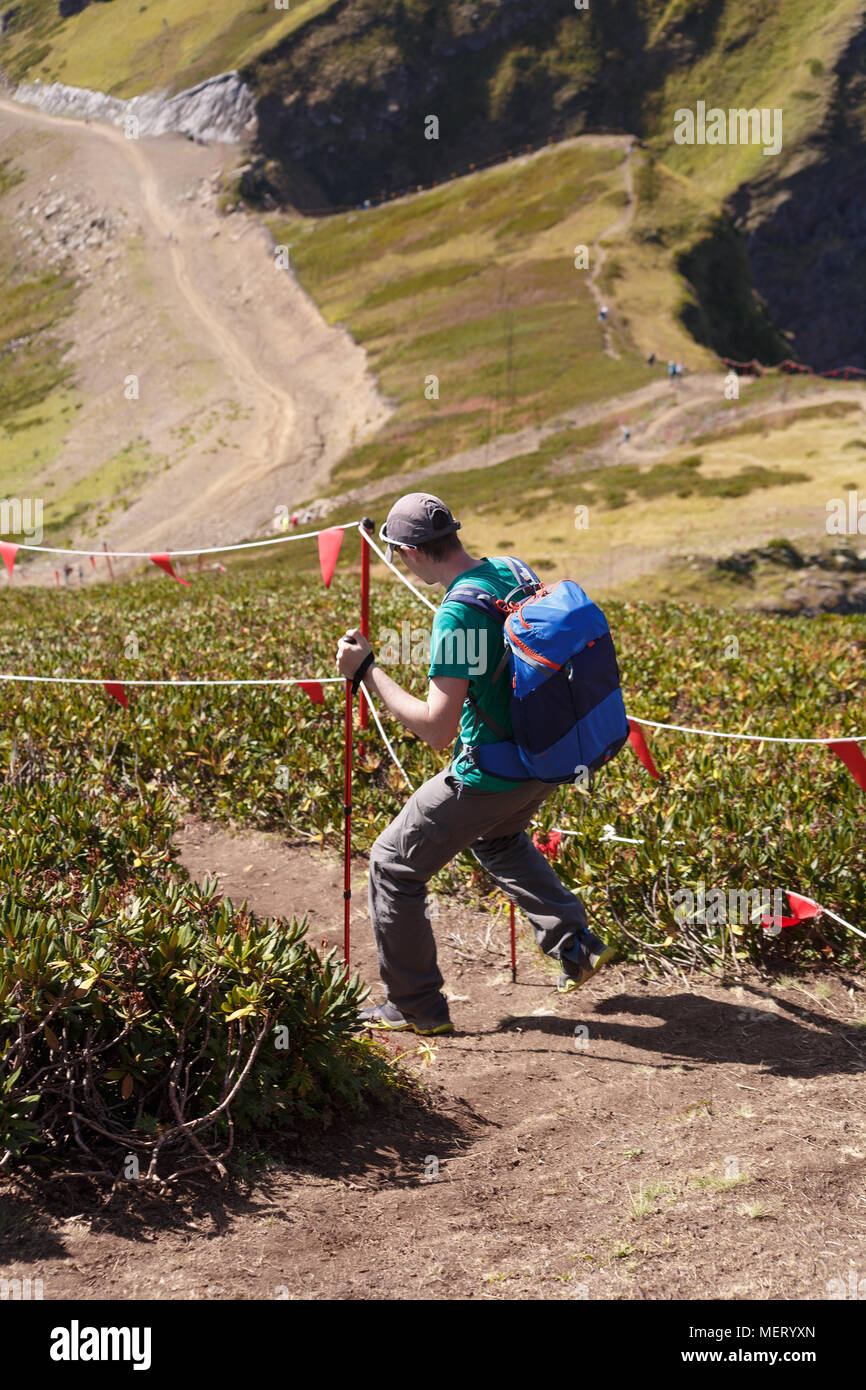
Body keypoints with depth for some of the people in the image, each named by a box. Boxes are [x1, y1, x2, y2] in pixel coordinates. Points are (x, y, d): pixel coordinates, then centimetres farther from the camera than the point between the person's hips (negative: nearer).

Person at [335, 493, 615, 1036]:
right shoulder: (514, 572, -1)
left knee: (394, 865, 9)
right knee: (497, 836, 38)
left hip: (491, 776, -8)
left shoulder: (458, 614, -27)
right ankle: (576, 943, 31)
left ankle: (415, 1005, 16)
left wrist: (367, 670, -23)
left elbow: (437, 729, -30)